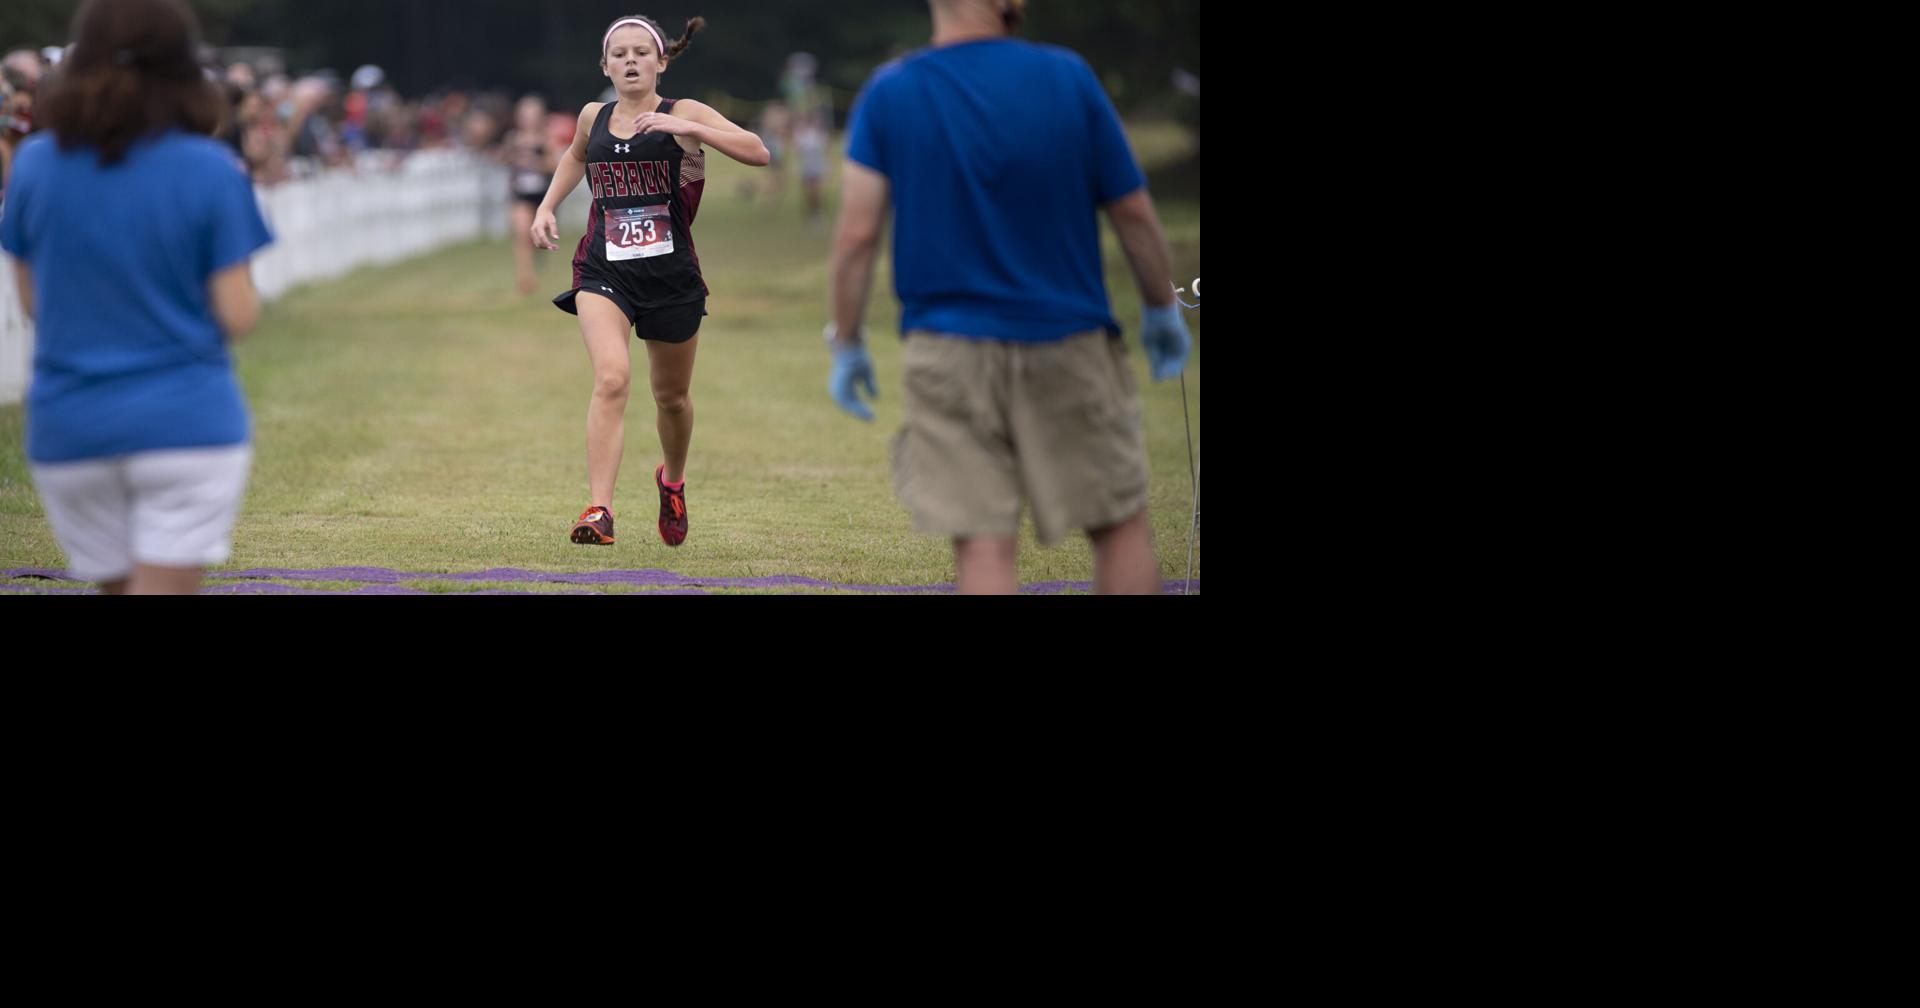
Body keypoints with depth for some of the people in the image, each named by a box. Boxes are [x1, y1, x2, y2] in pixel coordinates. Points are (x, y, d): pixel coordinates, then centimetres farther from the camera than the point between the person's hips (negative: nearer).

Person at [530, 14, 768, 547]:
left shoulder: (683, 114, -6)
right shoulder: (593, 117, 5)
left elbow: (757, 152, -20)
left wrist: (689, 129, -29)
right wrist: (546, 207, 19)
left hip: (671, 276, -1)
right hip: (605, 270, 1)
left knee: (672, 396, 17)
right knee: (611, 379, -23)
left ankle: (672, 481, 48)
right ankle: (599, 511, -26)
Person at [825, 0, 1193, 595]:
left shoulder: (889, 94, -3)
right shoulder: (1067, 78, -4)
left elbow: (856, 234, -7)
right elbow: (1133, 214, 1)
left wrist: (845, 344, 4)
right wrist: (1161, 310, 15)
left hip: (948, 352, 1)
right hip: (1069, 344, -1)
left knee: (982, 546, 0)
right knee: (1120, 527, 12)